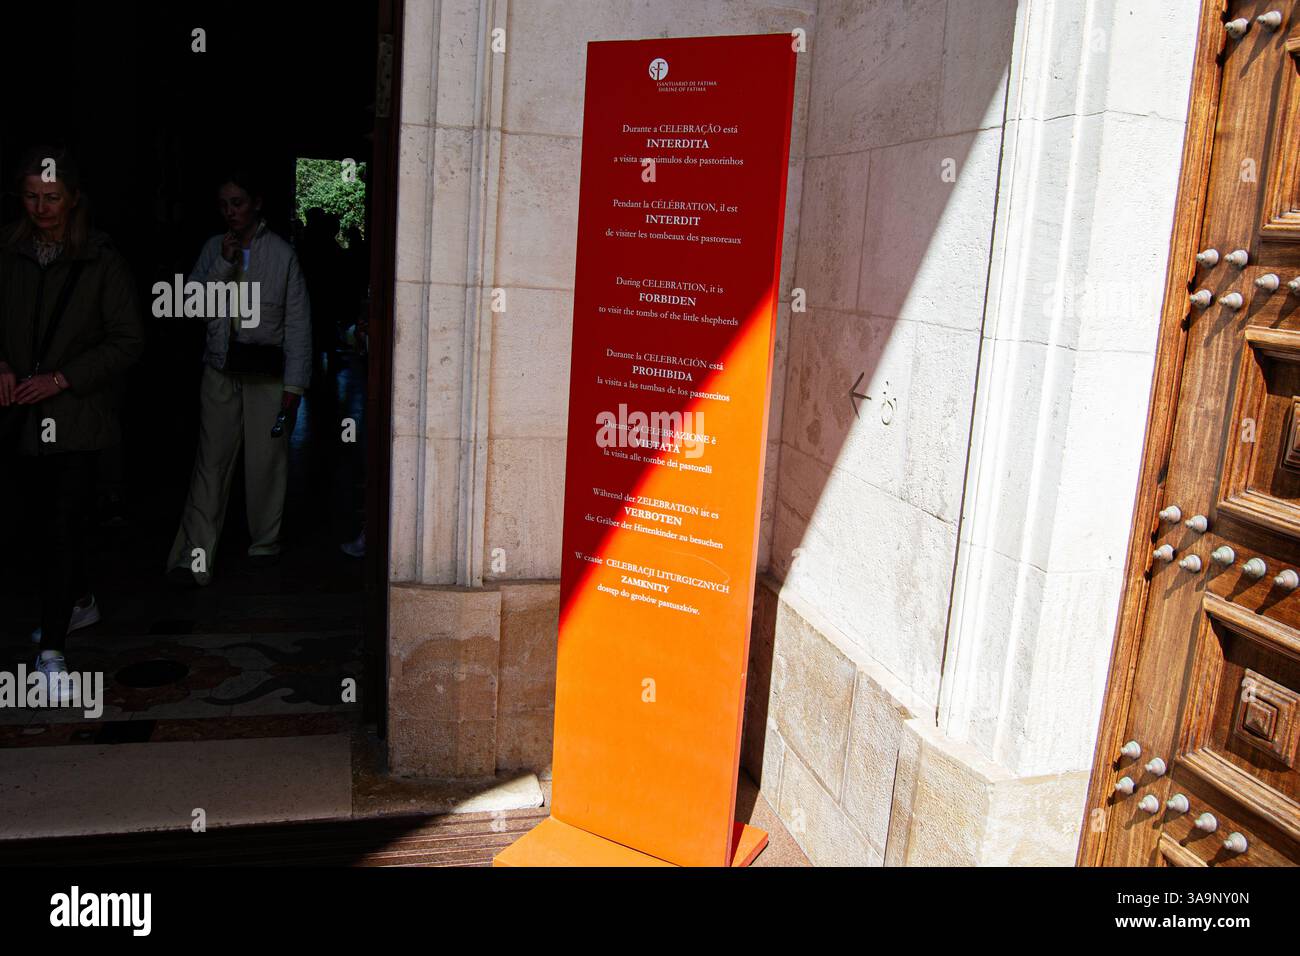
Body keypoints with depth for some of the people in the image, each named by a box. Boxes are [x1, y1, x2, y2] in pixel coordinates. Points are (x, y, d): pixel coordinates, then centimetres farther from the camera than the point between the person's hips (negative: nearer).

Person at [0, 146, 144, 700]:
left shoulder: (101, 263, -6)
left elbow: (129, 342, -6)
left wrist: (61, 379, -12)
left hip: (77, 414, -4)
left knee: (61, 527, -9)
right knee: (50, 521, 16)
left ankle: (52, 652, -6)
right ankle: (80, 602, 39)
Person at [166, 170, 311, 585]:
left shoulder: (282, 253, -2)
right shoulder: (213, 249, 8)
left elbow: (298, 323, -3)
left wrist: (294, 384, -7)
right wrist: (223, 264, -10)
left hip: (266, 372, -2)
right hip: (221, 369, 2)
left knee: (266, 461, 4)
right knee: (211, 461, -1)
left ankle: (265, 544, 22)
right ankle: (194, 556, 0)